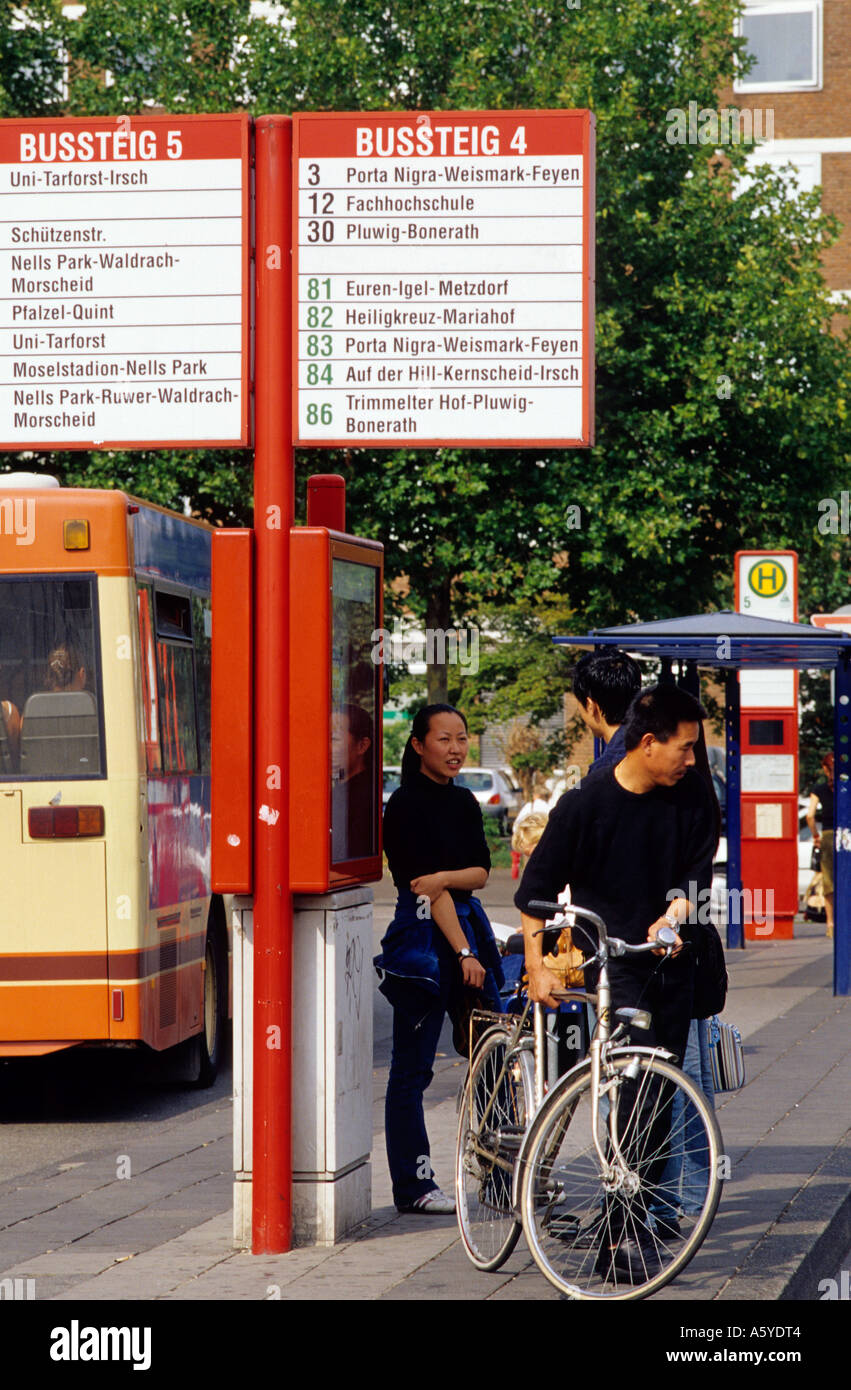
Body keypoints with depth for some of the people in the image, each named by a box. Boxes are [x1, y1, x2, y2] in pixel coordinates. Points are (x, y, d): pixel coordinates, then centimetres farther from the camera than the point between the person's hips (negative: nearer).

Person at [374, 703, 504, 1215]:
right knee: (413, 1068, -3)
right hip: (424, 938, -7)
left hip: (469, 927, 7)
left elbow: (481, 872, 5)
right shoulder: (407, 805, -9)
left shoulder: (464, 802, 13)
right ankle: (414, 1185, 1)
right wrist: (463, 952, -17)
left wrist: (447, 877, -17)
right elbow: (425, 886, -14)